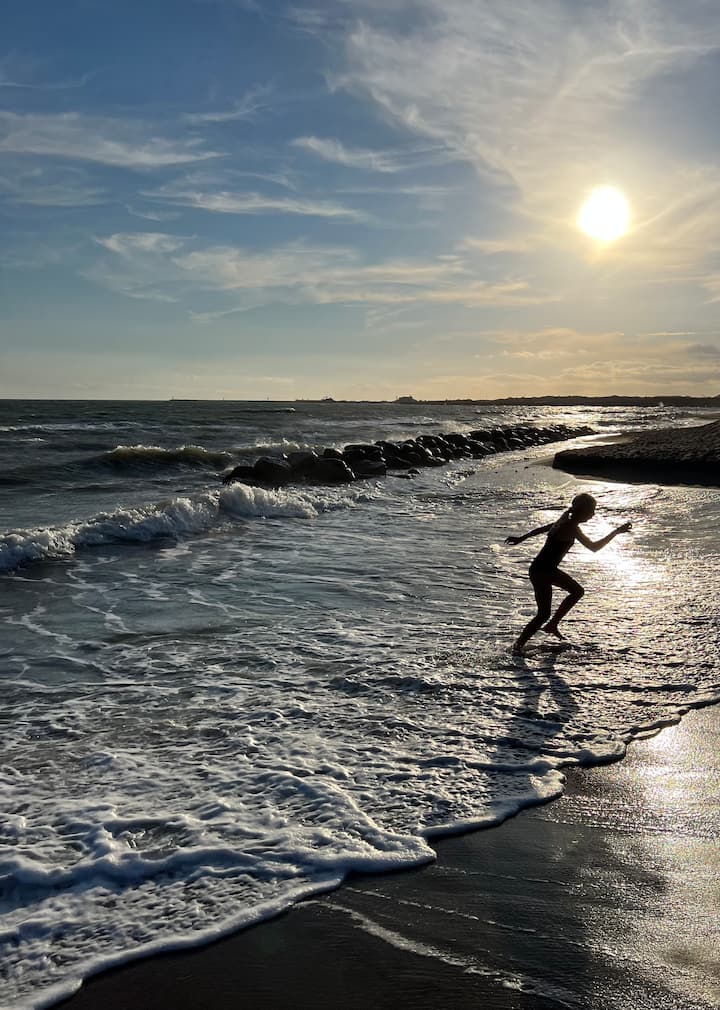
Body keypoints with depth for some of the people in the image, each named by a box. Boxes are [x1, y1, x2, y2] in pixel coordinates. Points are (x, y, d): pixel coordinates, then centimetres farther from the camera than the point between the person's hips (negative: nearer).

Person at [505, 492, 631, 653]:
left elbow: (543, 528, 18)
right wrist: (617, 532, -17)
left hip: (549, 569, 10)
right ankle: (519, 644, 6)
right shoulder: (571, 528, -22)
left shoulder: (566, 521, 6)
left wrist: (521, 538, 29)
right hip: (540, 572, -10)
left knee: (578, 591, 17)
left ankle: (552, 625, 21)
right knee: (544, 614, -5)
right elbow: (594, 547, -23)